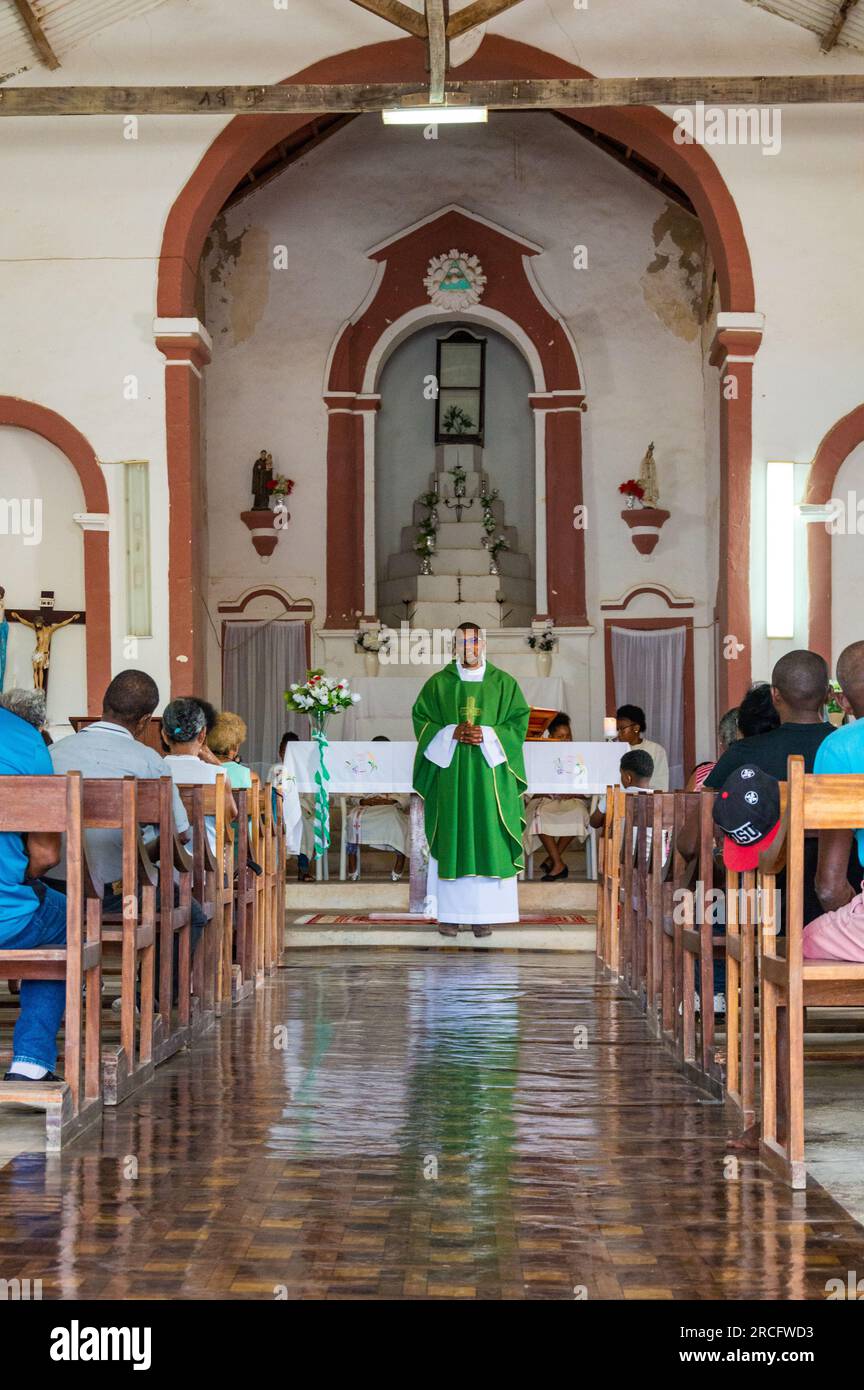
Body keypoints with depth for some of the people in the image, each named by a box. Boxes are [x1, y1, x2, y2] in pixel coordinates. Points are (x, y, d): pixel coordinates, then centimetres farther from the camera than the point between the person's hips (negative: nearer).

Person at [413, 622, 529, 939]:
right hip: (449, 773, 0)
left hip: (490, 773, 0)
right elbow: (421, 720, 5)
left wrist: (488, 735, -12)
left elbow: (518, 721, 3)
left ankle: (483, 914, 1)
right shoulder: (438, 683, 7)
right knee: (451, 839, -2)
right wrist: (451, 733, -12)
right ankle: (449, 913, 2)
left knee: (487, 839, -3)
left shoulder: (503, 683, 7)